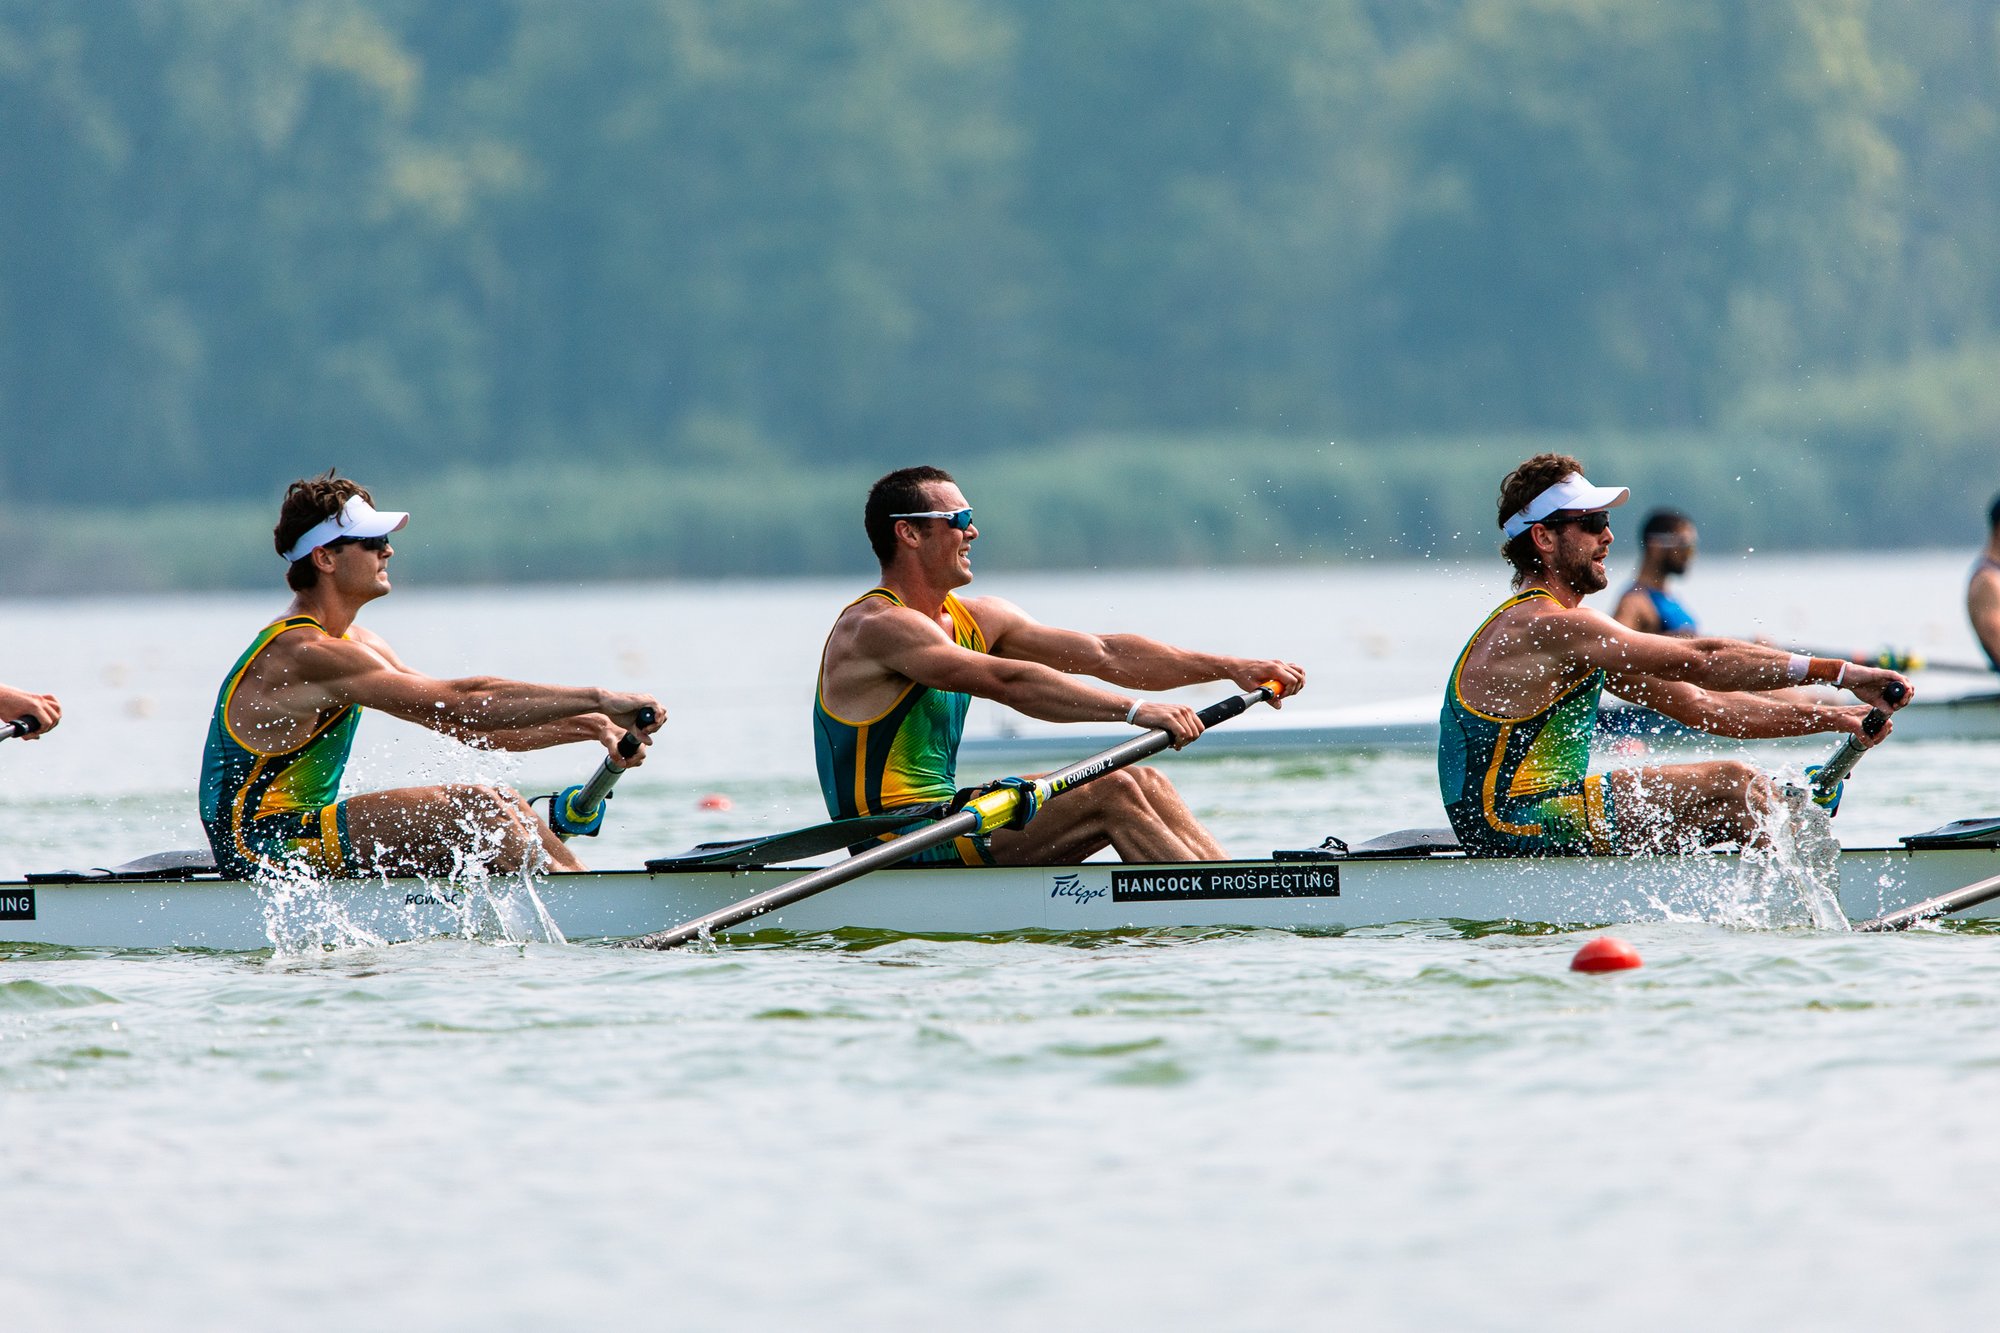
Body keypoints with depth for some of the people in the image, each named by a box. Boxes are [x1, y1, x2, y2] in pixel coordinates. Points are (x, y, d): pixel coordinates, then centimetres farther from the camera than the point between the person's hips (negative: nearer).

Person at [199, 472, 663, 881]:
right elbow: (460, 704, -25)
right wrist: (596, 700, -23)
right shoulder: (305, 654, -20)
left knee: (499, 808, 4)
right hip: (260, 848, -10)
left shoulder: (354, 645, 13)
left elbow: (466, 725, 10)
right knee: (470, 807, -19)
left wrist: (588, 727, -1)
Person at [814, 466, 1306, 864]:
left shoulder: (972, 620, 13)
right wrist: (1134, 710, -32)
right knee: (1112, 793, -18)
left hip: (944, 818, 10)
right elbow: (1009, 683, -27)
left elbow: (1100, 654, 9)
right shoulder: (878, 627, -16)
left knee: (1145, 782, 1)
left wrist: (1229, 667, 1)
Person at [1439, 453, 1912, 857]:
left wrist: (1832, 718, 3)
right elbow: (1701, 661, -23)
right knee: (1731, 785, -12)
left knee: (1750, 804, 10)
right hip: (1519, 829, -11)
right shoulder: (1544, 625, -17)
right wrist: (1839, 672, -23)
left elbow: (1697, 705, 12)